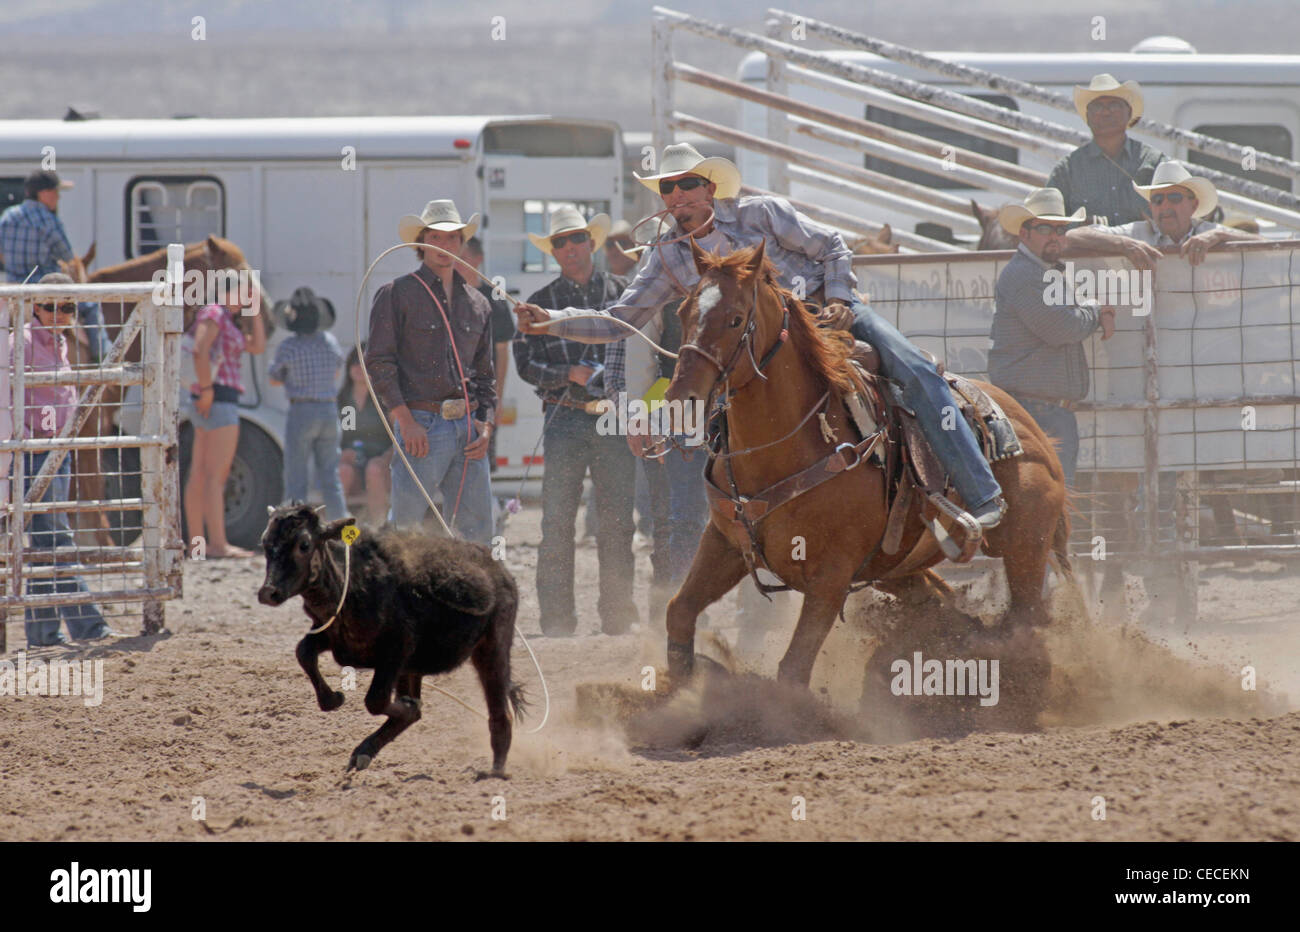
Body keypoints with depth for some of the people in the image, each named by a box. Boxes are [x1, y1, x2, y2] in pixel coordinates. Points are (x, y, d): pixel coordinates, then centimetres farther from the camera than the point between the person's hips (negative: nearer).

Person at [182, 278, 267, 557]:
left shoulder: (230, 323, 22)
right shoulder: (213, 314, -7)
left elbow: (258, 347, 19)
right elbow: (200, 350, -20)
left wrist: (255, 310, 14)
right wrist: (206, 389, -21)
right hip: (219, 399, -11)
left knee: (199, 476, 8)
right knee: (216, 475, -14)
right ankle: (219, 544, -20)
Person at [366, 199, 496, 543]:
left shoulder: (477, 303, 19)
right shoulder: (397, 295, 3)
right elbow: (378, 363, -3)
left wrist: (486, 424, 6)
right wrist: (406, 421, -12)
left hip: (468, 428, 5)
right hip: (421, 427, -5)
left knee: (477, 531, 1)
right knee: (404, 528, -9)